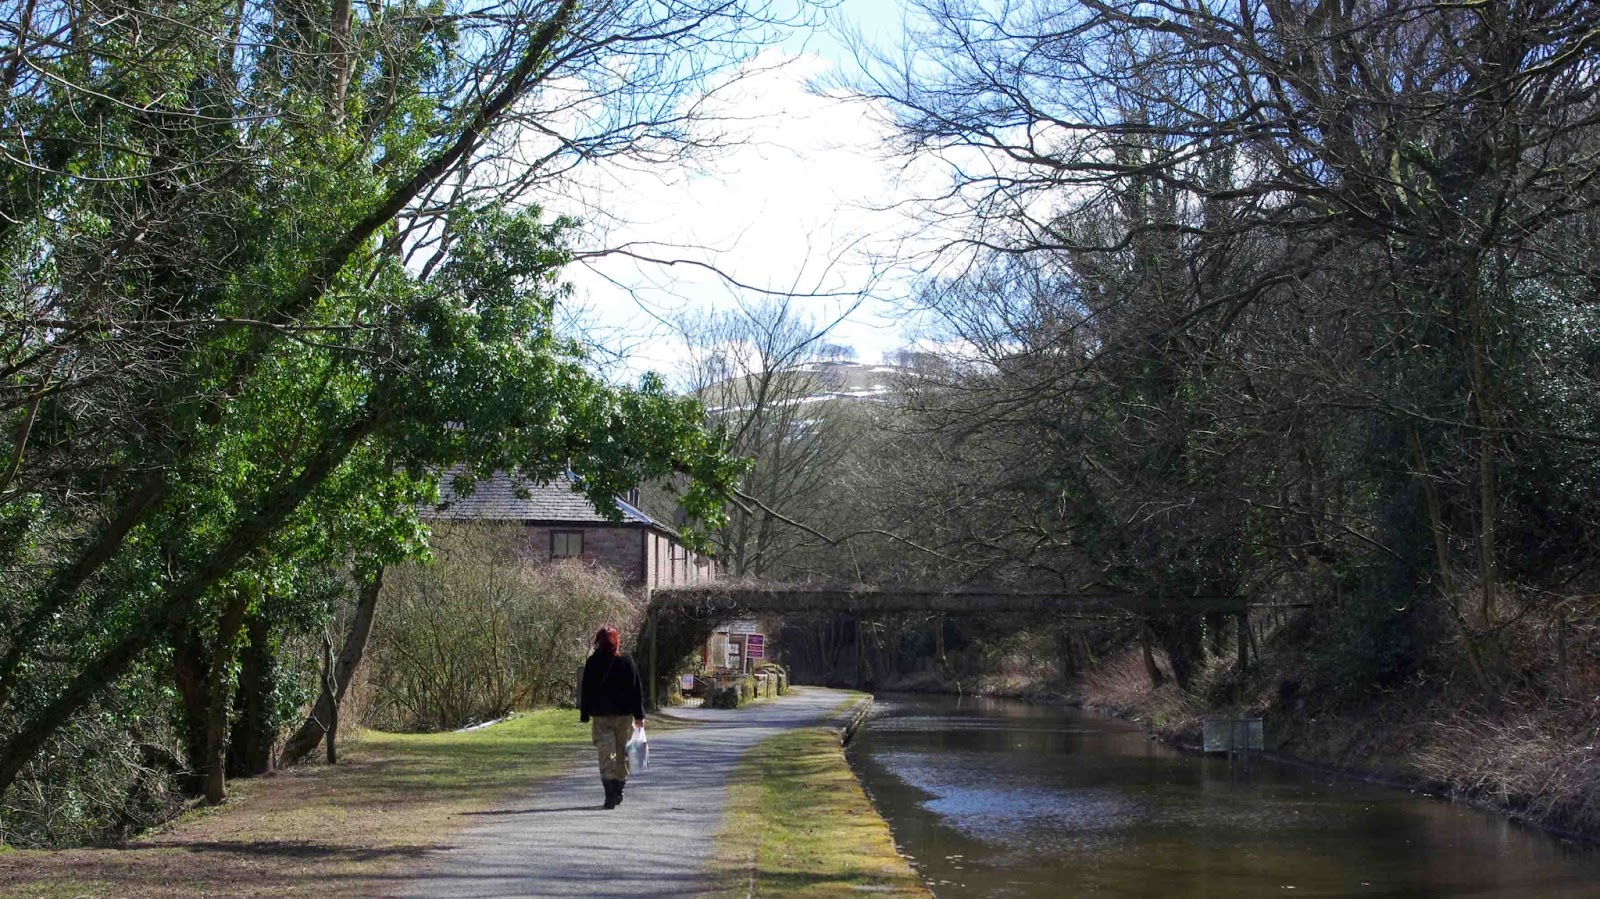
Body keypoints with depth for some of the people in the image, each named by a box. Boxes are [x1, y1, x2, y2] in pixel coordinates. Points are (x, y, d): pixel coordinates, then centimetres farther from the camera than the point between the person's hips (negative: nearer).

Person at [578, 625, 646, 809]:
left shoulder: (593, 662, -4)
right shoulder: (627, 661, 1)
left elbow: (586, 690, -3)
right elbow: (637, 688, 1)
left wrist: (584, 715, 3)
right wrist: (639, 714, 5)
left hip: (601, 715, -2)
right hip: (624, 713, 2)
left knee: (606, 754, -3)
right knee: (622, 753, 14)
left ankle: (611, 794, -16)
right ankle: (618, 792, 22)